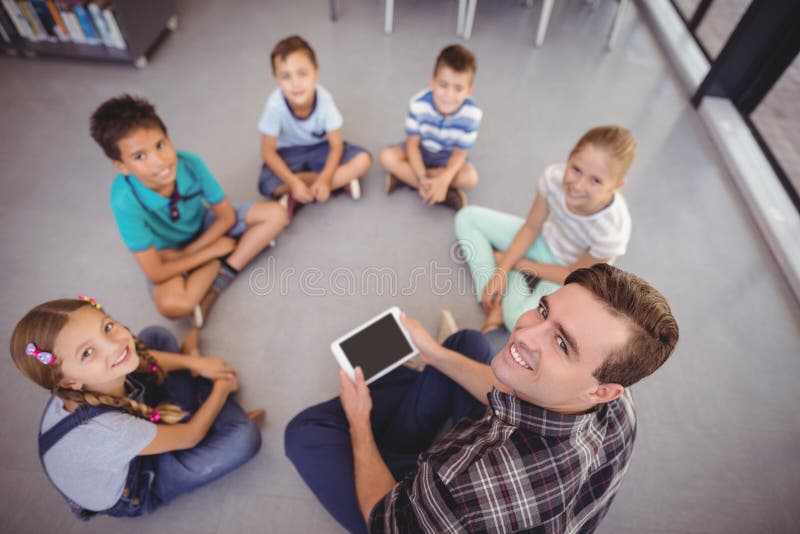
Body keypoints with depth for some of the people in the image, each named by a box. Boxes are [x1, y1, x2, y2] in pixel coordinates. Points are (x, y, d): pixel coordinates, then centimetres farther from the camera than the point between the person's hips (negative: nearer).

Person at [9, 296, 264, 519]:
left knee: (155, 335, 0)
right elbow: (190, 436, -27)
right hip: (131, 494, -5)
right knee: (245, 434, -22)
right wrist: (221, 389, -13)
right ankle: (204, 386, 4)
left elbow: (147, 357, -1)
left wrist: (194, 362, -9)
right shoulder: (105, 430, -46)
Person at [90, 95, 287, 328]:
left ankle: (217, 284, -18)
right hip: (167, 253, -4)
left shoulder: (191, 164, -27)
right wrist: (213, 250, -21)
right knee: (172, 304, -35)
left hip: (205, 224, 4)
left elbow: (227, 216, -13)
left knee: (275, 214, -16)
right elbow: (155, 273, -28)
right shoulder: (125, 200, -33)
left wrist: (188, 252, -19)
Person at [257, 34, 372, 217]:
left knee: (363, 160, -23)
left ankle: (297, 198, -20)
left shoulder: (324, 100, -28)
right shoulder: (275, 105, -31)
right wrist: (293, 183, -32)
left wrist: (324, 180, -34)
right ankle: (340, 181, -17)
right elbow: (268, 151, -20)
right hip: (289, 152, -1)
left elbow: (336, 146, -19)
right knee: (268, 186, -30)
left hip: (321, 148, 1)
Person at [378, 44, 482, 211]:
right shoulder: (418, 104, -28)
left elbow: (459, 153, -20)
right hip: (420, 151, 1)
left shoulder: (472, 113, -28)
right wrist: (422, 178, -32)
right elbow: (412, 143, -19)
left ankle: (404, 176, -21)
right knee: (387, 157, -25)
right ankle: (445, 192, -24)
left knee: (469, 178, -28)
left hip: (448, 158, -1)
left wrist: (443, 180, -39)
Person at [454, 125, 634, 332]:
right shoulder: (555, 176, -28)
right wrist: (502, 271, -17)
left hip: (571, 277, -5)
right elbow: (531, 227, -11)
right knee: (467, 217, -3)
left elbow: (573, 275, -19)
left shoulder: (612, 230, -36)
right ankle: (495, 302, -9)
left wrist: (517, 263, -12)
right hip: (545, 242, 5)